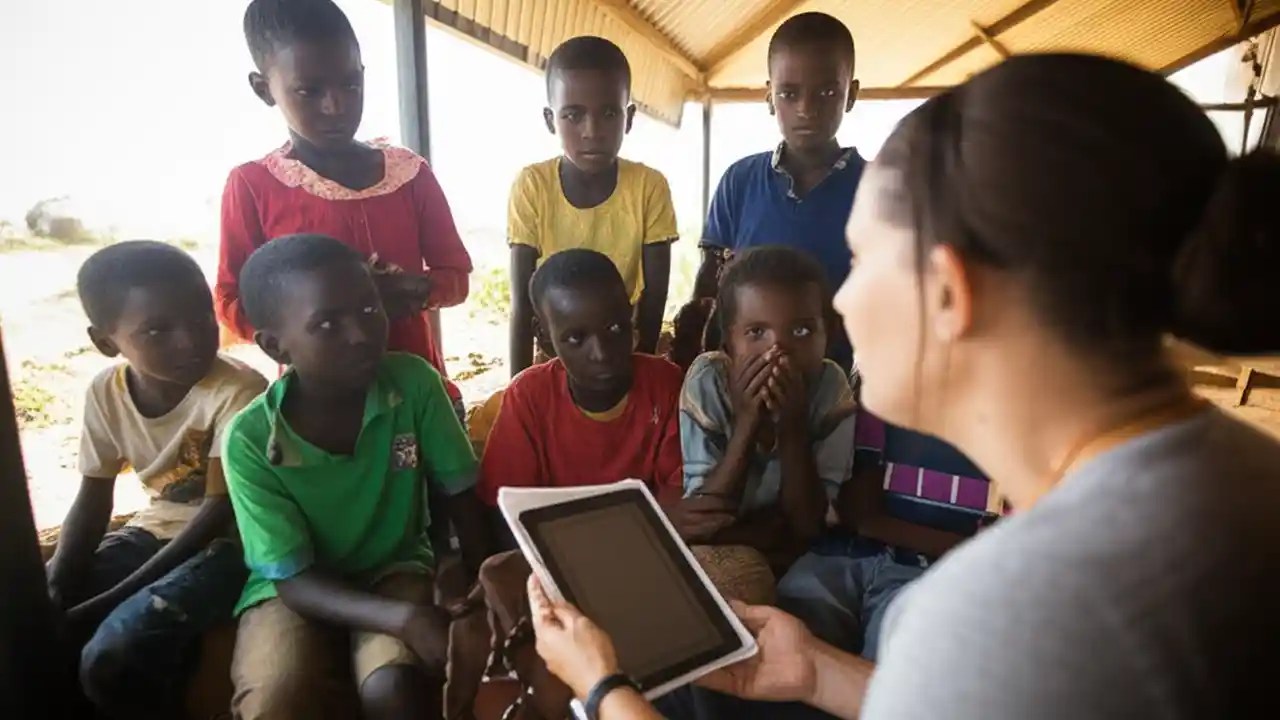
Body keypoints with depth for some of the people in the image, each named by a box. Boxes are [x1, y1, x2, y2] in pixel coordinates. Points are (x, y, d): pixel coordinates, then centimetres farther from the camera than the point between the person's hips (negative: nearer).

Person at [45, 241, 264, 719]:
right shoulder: (105, 392, -4)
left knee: (112, 655, -25)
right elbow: (93, 499, 4)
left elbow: (220, 510, -22)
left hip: (228, 540, -6)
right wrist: (56, 587, -12)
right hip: (157, 529, 7)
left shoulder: (238, 392, -23)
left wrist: (110, 600, -22)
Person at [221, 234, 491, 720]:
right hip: (295, 589, 0)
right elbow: (294, 579, -18)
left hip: (394, 568, 1)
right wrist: (405, 619, -32)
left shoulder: (415, 383, -19)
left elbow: (461, 498, -8)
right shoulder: (250, 440, -21)